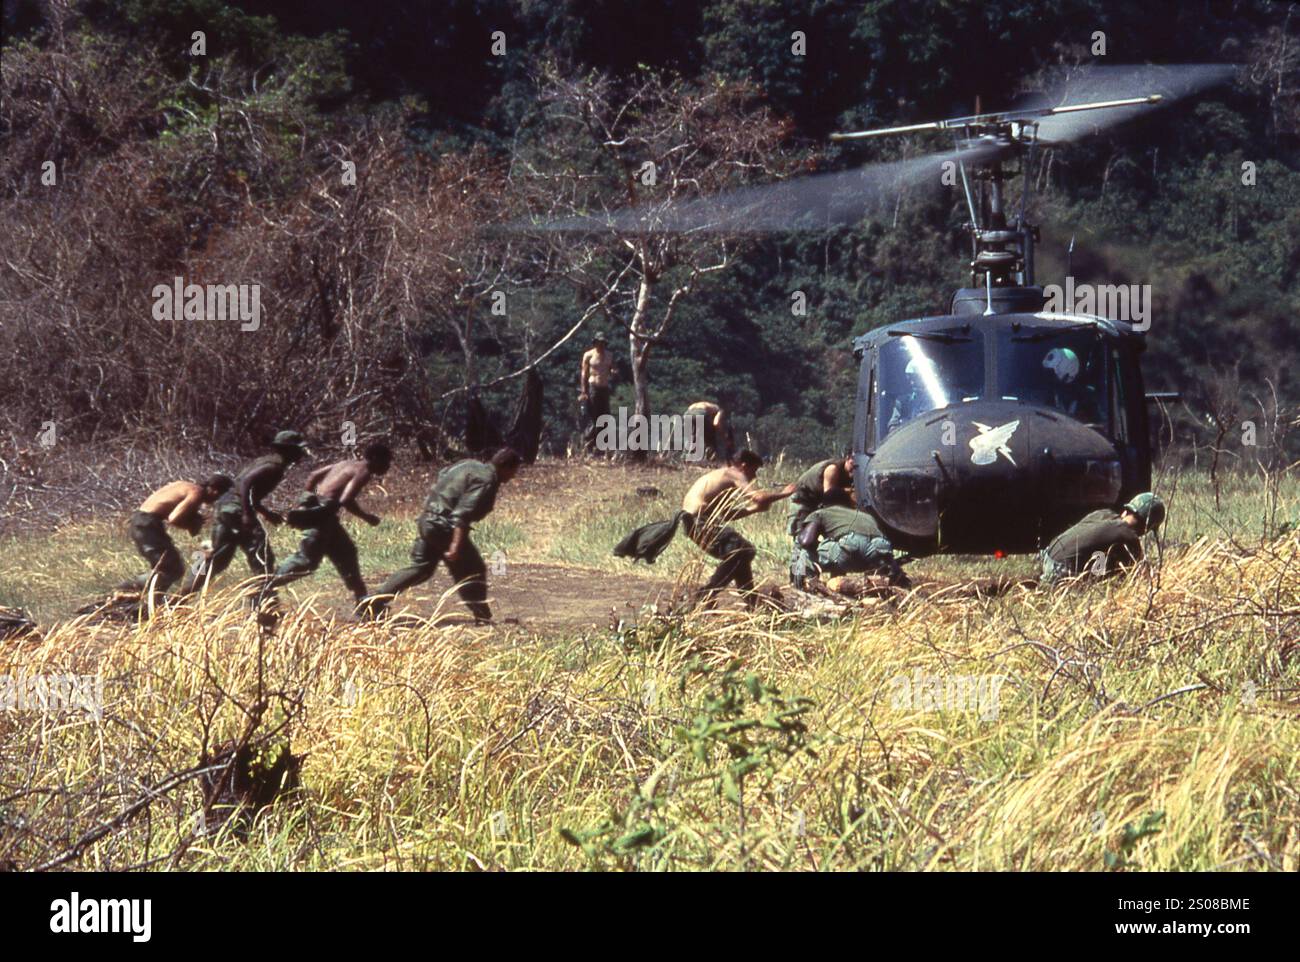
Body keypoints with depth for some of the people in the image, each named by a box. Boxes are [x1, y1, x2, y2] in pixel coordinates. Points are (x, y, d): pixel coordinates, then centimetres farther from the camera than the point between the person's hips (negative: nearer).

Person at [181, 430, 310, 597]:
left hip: (223, 508, 10)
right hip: (237, 510, -10)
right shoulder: (274, 466, -11)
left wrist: (267, 513, 27)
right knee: (262, 558, -4)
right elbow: (246, 483, -23)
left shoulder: (266, 462, 19)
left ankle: (182, 597, 21)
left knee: (217, 559, 17)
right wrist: (248, 514, -27)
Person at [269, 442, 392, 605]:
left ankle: (362, 601, 25)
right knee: (307, 561, -9)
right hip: (322, 511, -10)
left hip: (315, 505, 10)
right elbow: (346, 501, -20)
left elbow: (315, 475, 19)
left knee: (345, 553, 19)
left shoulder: (348, 464, 18)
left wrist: (307, 500, 23)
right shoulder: (363, 472, -8)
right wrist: (367, 517, -6)